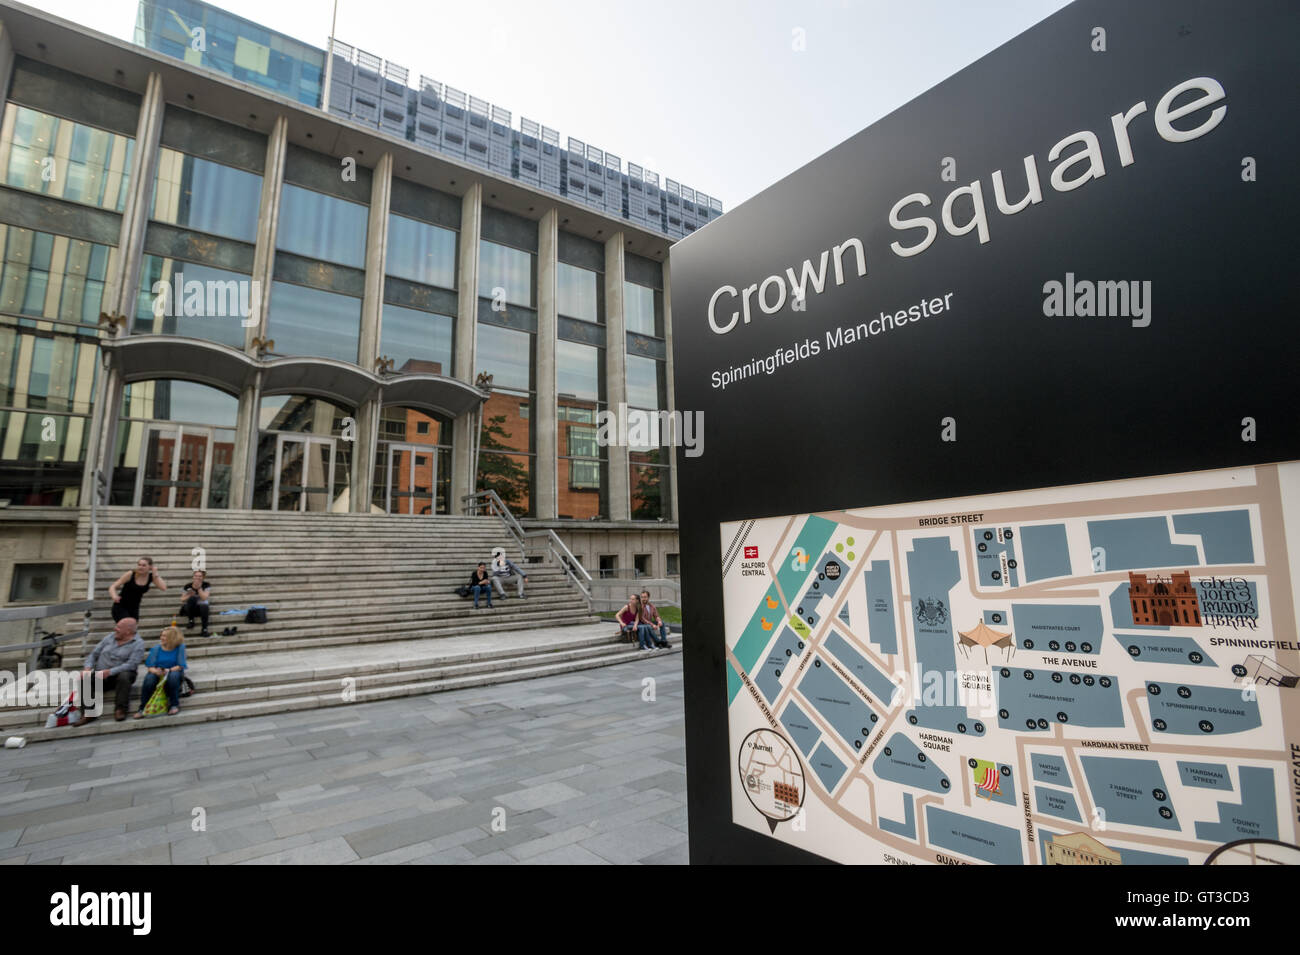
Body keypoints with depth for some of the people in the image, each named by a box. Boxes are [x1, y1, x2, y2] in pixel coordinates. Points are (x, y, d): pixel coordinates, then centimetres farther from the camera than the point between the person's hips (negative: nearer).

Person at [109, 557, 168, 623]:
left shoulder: (152, 576, -7)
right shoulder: (130, 574, -14)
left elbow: (163, 588, -20)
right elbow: (113, 587, -12)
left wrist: (156, 574, -21)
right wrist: (114, 596, -32)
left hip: (134, 608, 4)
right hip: (120, 607, -4)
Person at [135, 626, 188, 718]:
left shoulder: (180, 647, -1)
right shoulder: (156, 649, 6)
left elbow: (180, 666, -7)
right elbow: (150, 667, -1)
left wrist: (168, 670, -24)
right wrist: (155, 671, -24)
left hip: (174, 671, -2)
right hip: (158, 673, 2)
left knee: (173, 675, -38)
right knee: (149, 678, -32)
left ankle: (174, 705, -23)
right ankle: (143, 708, -20)